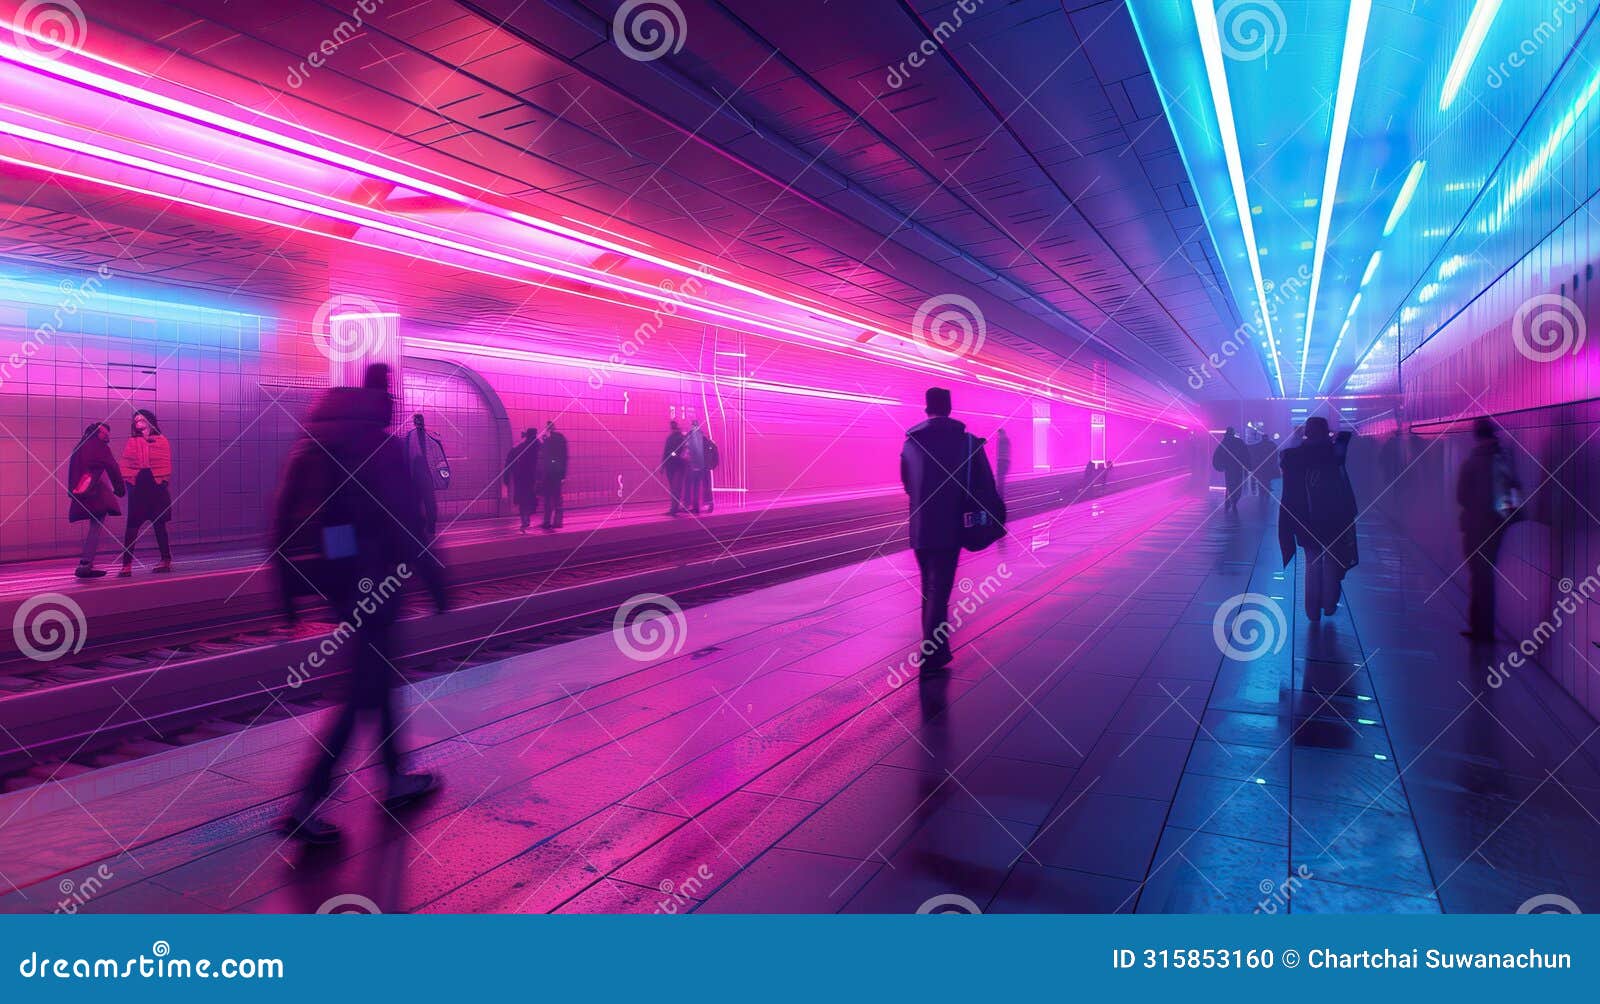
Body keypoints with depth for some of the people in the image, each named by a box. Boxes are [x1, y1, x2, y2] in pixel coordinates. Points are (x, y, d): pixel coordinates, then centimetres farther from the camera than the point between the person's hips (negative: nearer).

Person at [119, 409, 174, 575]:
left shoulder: (161, 441, 5)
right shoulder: (131, 442, 9)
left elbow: (166, 465, 2)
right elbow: (125, 465, 3)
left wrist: (163, 481, -7)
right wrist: (129, 479, -11)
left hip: (157, 488, -1)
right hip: (137, 488, 1)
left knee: (159, 525, 7)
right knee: (132, 526, -5)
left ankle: (166, 561, 16)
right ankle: (126, 565, -6)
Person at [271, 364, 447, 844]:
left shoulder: (310, 443, 12)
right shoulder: (380, 445, -11)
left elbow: (284, 519, 10)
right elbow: (407, 525, -15)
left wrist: (288, 589, 13)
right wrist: (436, 585, -9)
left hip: (331, 582, 8)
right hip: (370, 580, -8)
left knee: (379, 675, 18)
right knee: (363, 693, -1)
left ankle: (396, 779, 27)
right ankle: (308, 804, -3)